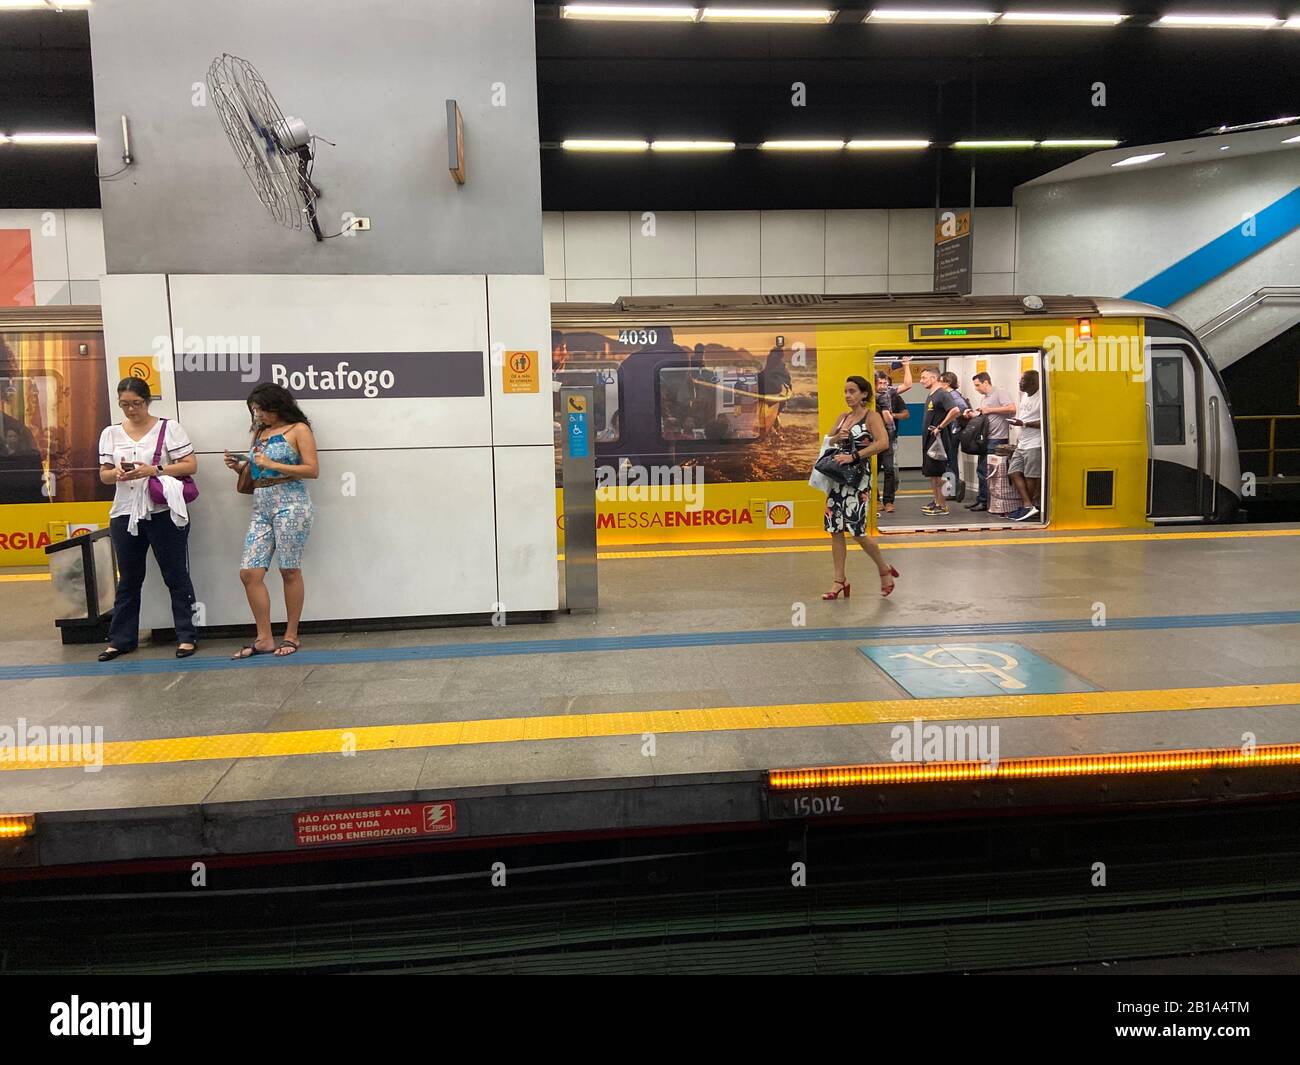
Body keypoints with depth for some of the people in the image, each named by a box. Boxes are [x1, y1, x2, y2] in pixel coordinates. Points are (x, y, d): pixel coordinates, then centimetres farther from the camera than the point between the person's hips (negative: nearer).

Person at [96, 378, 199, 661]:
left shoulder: (169, 428, -2)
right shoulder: (111, 434, 11)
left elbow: (191, 465, -6)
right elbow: (104, 475, 10)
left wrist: (154, 471, -19)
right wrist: (118, 474, -13)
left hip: (164, 513, -4)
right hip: (124, 515, 4)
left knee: (176, 576, 2)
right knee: (128, 580, 12)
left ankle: (187, 636, 9)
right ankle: (121, 639, 20)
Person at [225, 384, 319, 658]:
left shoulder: (298, 429, 0)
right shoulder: (259, 433, 18)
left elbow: (313, 470, -9)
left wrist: (271, 464, -12)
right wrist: (238, 467, 2)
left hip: (290, 503, -6)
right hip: (261, 507, 6)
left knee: (289, 570, -1)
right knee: (249, 573, -2)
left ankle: (291, 636, 10)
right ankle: (264, 639, 5)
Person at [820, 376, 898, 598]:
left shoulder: (871, 416, -6)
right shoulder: (842, 417, 13)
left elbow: (883, 442, -21)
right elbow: (828, 441, 21)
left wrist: (854, 456, -24)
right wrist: (837, 438, -2)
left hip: (858, 477, -6)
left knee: (856, 530, -7)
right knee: (835, 530, 3)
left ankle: (884, 570, 16)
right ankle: (840, 581, 11)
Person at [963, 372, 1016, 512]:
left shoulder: (999, 393, -8)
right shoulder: (984, 397, 20)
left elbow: (1012, 409, -21)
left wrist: (990, 410, -17)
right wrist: (971, 415, 7)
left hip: (997, 439, -9)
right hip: (987, 439, 9)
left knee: (987, 471, -6)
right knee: (981, 469, 11)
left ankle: (986, 502, 1)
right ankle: (981, 500, 18)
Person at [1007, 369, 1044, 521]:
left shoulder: (1041, 398, -13)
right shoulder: (1024, 396, 15)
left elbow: (1045, 422, -20)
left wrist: (1023, 424, -20)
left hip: (1034, 444, -9)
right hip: (1022, 444, 9)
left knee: (1031, 477, -3)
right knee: (1014, 472, 2)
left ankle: (1028, 506, 8)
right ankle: (1028, 506, -1)